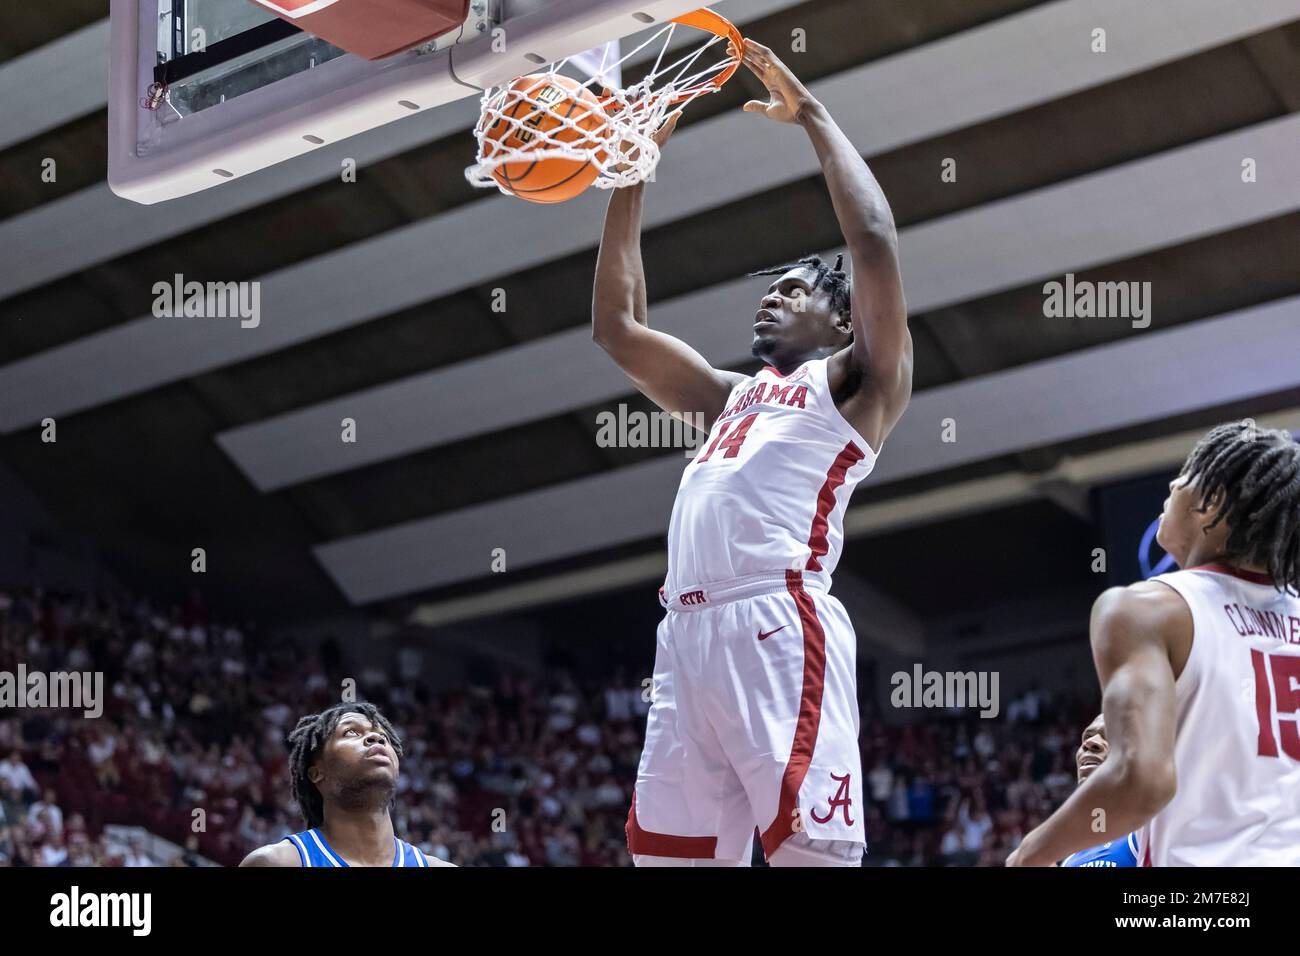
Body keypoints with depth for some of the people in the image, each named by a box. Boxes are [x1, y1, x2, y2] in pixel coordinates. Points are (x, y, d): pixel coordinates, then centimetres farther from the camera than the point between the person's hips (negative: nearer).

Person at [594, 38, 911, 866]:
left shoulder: (859, 382, 13)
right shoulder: (730, 397, 32)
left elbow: (875, 239, -1)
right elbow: (617, 325, 32)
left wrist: (812, 115, 9)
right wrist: (634, 168, 29)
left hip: (778, 630, -7)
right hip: (688, 635, 7)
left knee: (813, 851, -15)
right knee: (672, 854, 2)